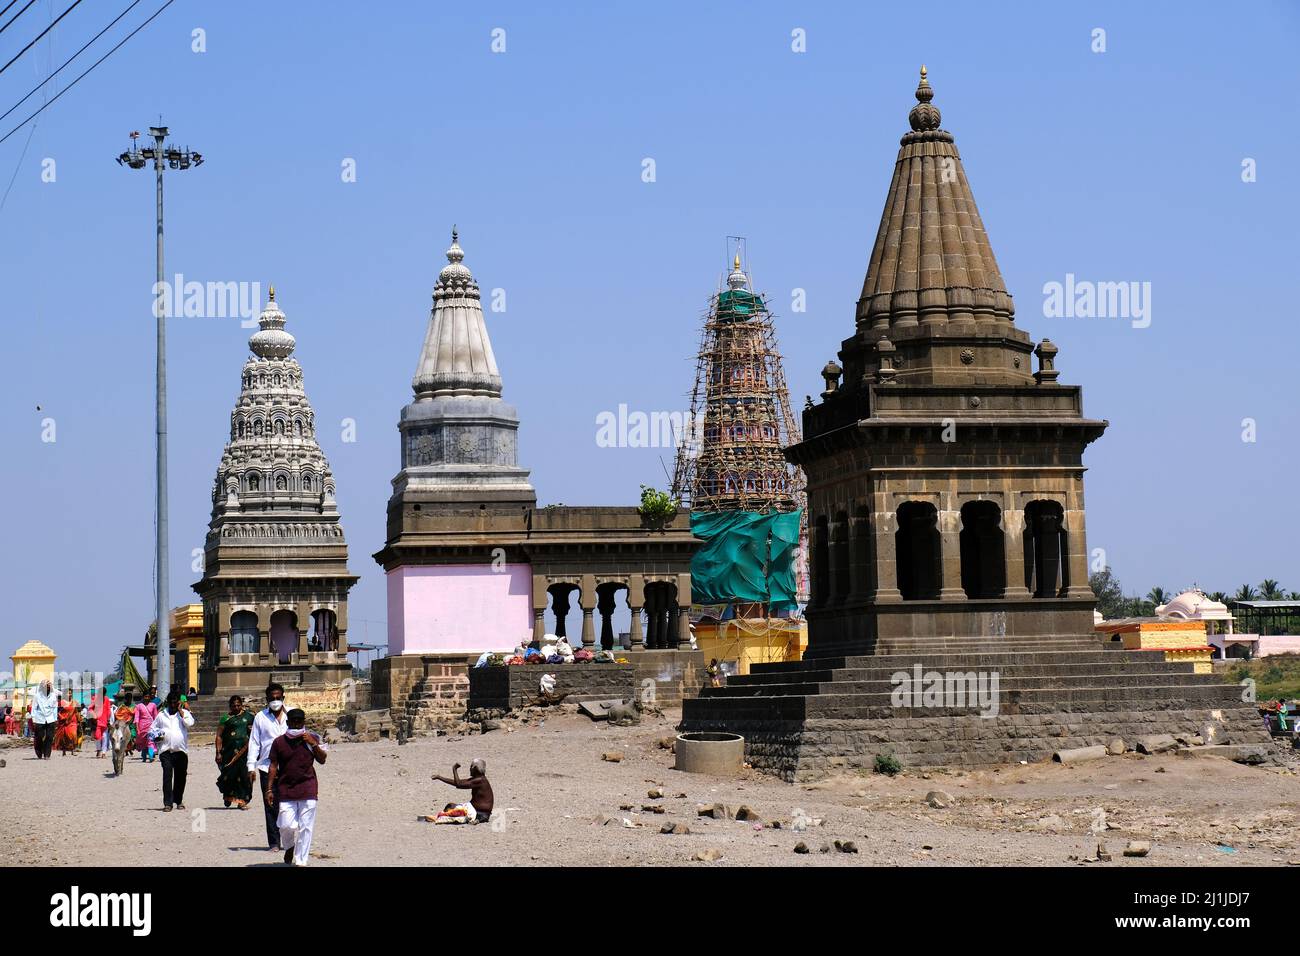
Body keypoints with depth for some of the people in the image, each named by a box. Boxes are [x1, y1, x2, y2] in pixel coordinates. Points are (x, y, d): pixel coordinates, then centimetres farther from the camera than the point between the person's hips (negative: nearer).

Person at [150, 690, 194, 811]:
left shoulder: (184, 713, 9)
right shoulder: (161, 715, 13)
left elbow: (190, 723, -11)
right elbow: (152, 728, 20)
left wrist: (180, 710, -6)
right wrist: (156, 737, -1)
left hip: (181, 750, 0)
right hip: (166, 750, 0)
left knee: (180, 777, 8)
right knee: (167, 776, -12)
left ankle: (178, 800, 26)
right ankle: (168, 803, -15)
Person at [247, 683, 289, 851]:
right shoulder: (261, 717, 8)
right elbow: (254, 743, 8)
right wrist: (251, 766, 1)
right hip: (267, 766, 0)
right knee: (270, 806, -1)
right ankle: (274, 842, 2)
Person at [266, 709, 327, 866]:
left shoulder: (311, 739, 5)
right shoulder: (279, 742, 2)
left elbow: (322, 760, 2)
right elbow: (273, 767, 4)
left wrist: (314, 744, -12)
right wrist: (269, 789, 1)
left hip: (307, 790, 0)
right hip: (285, 790, 0)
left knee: (305, 827, -1)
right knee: (286, 826, -5)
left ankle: (301, 861, 8)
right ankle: (289, 847, 28)